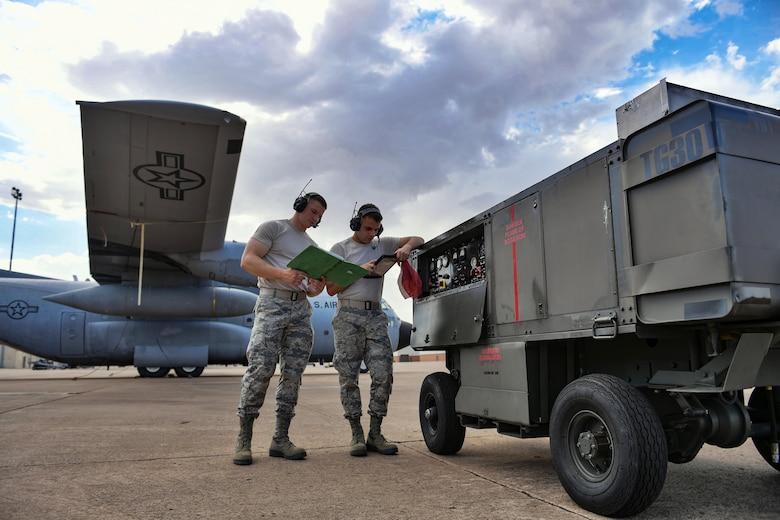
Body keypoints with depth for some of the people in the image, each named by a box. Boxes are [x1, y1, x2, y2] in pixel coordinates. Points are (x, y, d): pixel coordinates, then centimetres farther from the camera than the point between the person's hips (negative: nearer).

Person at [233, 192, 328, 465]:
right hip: (272, 302, -6)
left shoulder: (313, 247, 25)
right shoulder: (273, 228, 5)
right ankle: (243, 440, -7)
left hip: (301, 309, 7)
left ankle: (281, 439, 6)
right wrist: (282, 273, -22)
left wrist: (318, 288, 0)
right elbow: (247, 260, -7)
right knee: (260, 369, -15)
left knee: (293, 374, 1)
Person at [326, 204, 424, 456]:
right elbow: (331, 288, 1)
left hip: (375, 316, 3)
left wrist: (406, 247, -5)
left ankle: (375, 434, 4)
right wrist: (360, 270, -9)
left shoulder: (383, 244, 16)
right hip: (348, 317, -3)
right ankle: (356, 435, 6)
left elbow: (418, 239, 18)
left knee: (383, 375, -5)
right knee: (348, 377, -2)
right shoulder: (340, 249, 8)